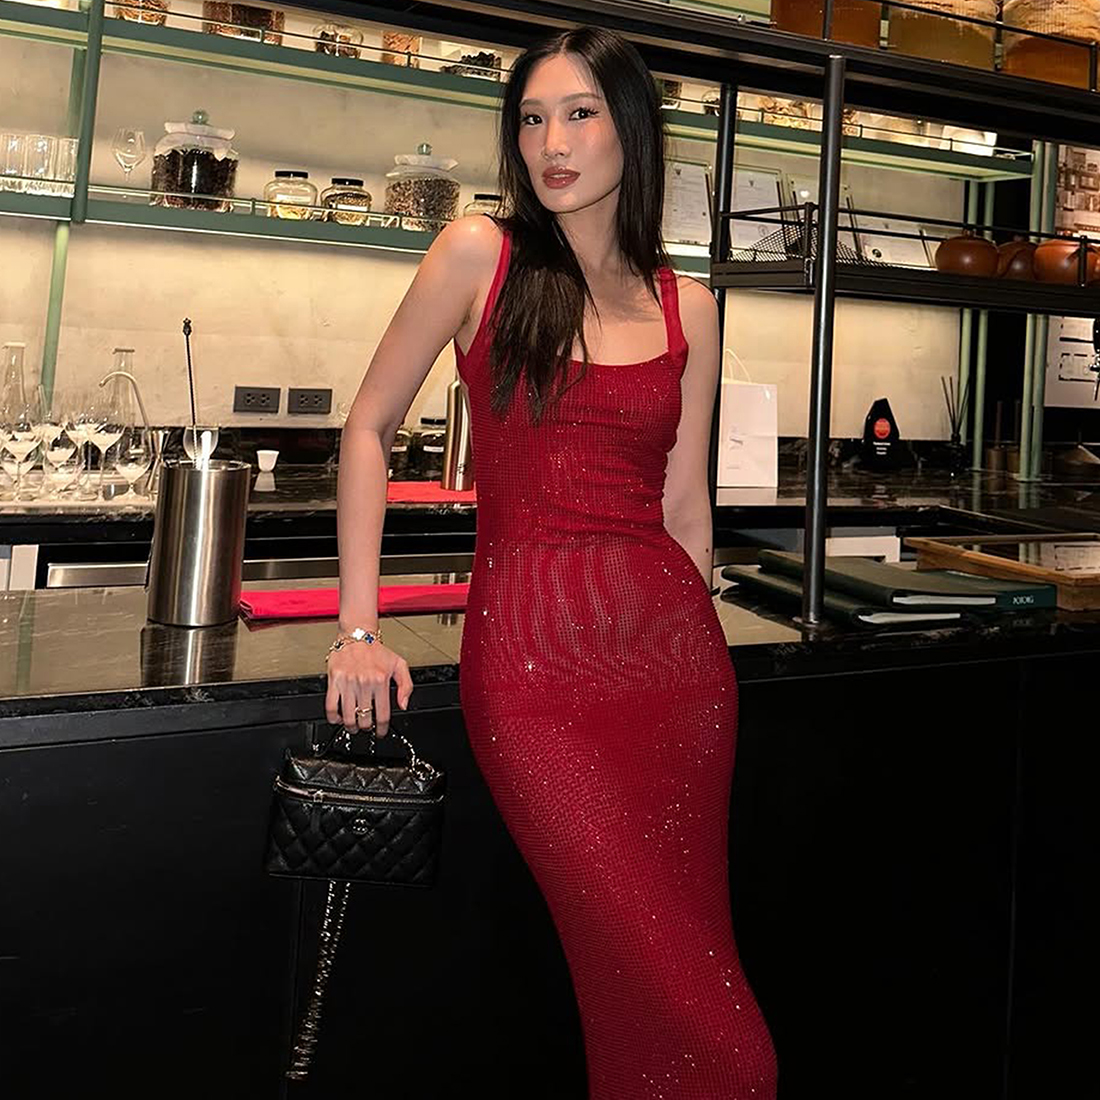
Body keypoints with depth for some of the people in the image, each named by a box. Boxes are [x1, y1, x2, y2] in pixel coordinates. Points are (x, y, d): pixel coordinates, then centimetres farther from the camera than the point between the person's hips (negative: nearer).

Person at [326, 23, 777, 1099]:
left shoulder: (687, 309, 9)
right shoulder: (479, 254, 1)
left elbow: (683, 507, 13)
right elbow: (369, 427, 4)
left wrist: (704, 663, 13)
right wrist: (359, 627, -2)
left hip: (669, 642, 3)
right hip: (530, 647, -3)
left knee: (684, 959, 9)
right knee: (670, 988, -4)